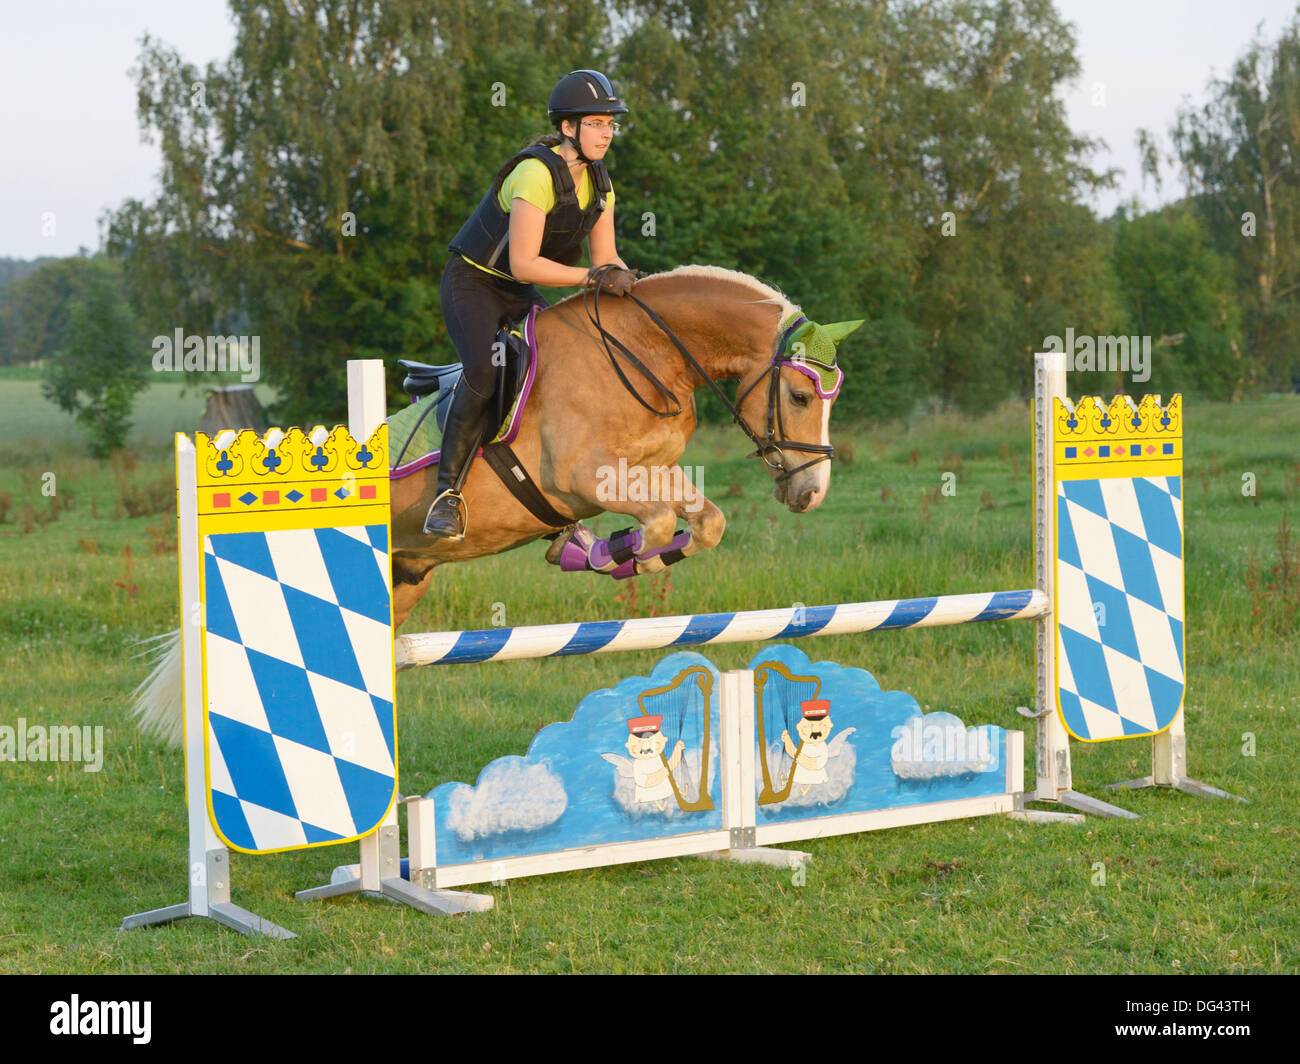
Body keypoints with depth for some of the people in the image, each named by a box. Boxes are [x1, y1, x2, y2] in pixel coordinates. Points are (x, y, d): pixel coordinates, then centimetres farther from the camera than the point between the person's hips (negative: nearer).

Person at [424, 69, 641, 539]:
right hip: (472, 283, -8)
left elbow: (606, 256, 3)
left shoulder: (598, 182, 2)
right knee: (484, 370, -30)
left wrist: (626, 279, -18)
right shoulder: (537, 173, -25)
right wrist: (593, 276, -32)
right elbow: (523, 263, -29)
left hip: (518, 295, 8)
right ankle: (446, 495, -23)